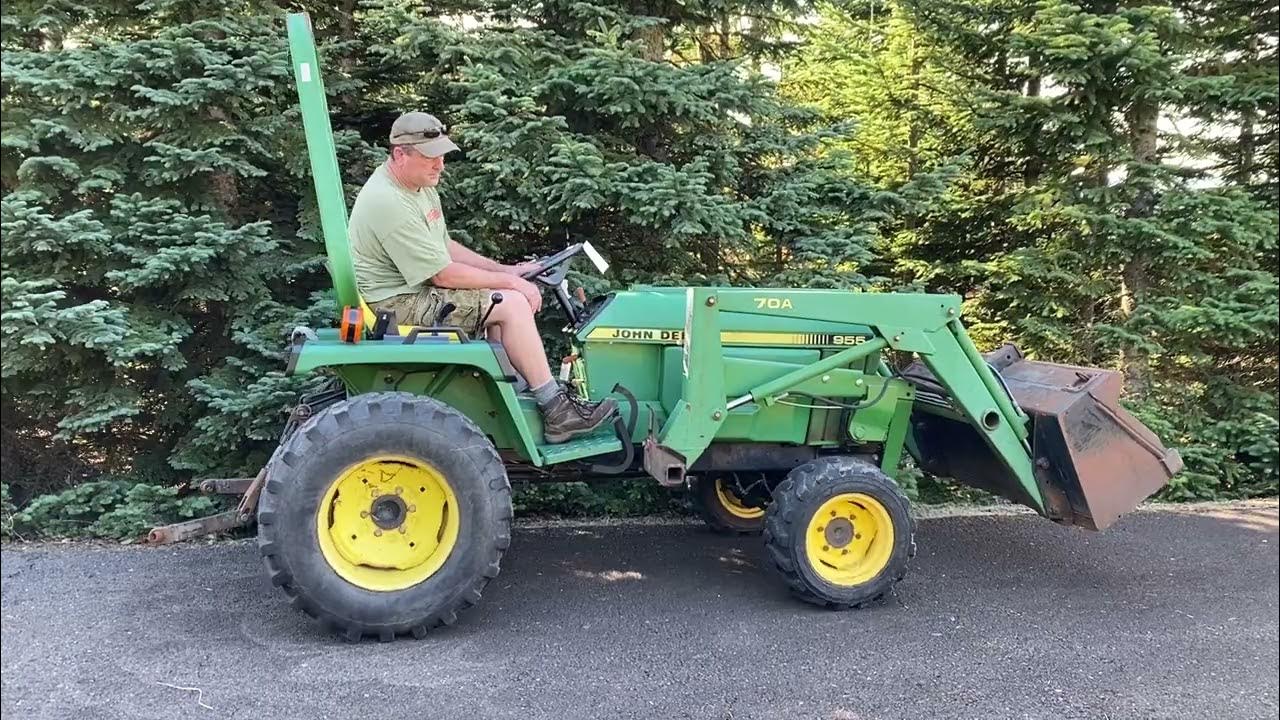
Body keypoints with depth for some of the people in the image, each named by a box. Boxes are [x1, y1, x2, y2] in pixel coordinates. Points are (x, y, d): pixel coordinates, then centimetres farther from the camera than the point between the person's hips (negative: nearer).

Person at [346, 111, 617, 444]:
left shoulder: (421, 185, 9)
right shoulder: (388, 202, -23)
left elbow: (446, 245, 18)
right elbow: (444, 274, -23)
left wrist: (505, 271, 8)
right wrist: (509, 282, -14)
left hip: (416, 289, 11)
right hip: (397, 303, -11)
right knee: (512, 304, -17)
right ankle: (557, 414, -11)